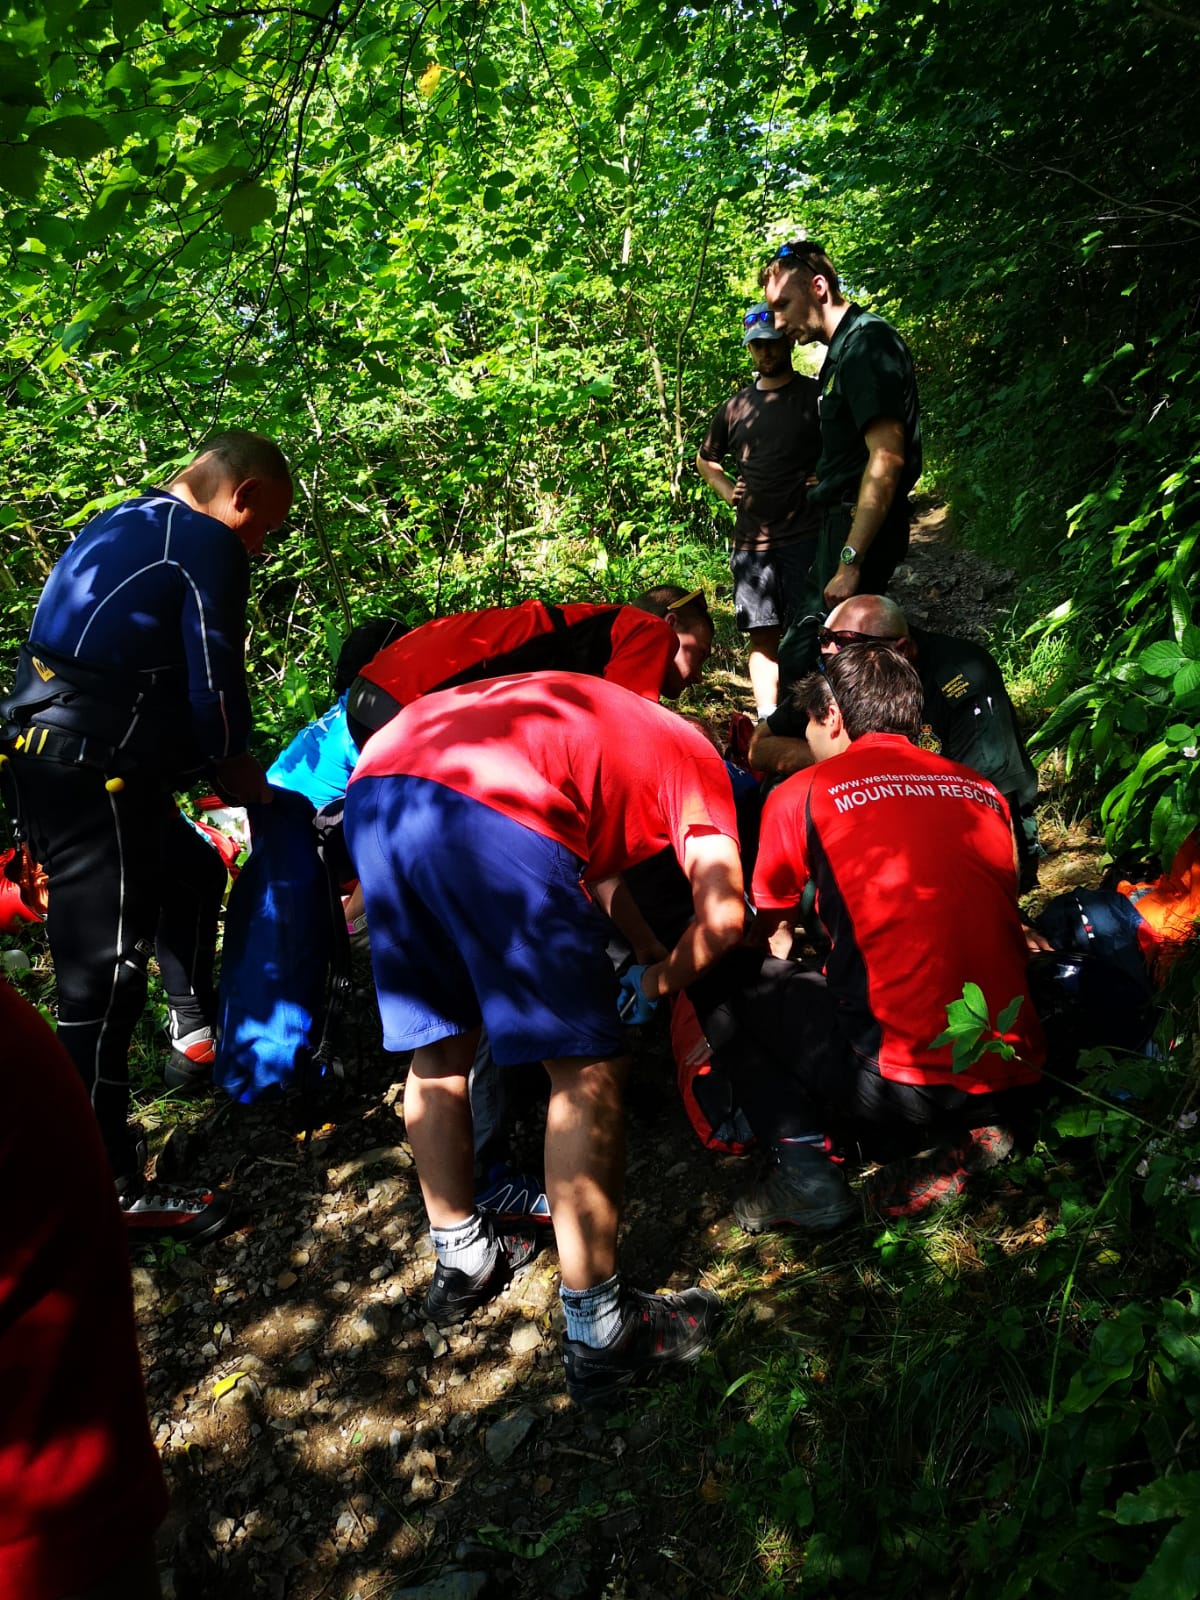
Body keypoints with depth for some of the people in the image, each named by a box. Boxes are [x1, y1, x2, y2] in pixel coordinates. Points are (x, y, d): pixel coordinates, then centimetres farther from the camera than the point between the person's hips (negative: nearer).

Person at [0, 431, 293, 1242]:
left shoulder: (119, 523, 20)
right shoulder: (208, 546, -8)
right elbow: (213, 685, -11)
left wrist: (211, 762, 21)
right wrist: (236, 770, 7)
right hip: (91, 775, -10)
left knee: (190, 872, 27)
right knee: (103, 976, -5)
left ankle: (197, 1032, 43)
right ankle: (112, 1190, 4)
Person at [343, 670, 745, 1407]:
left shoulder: (605, 719, 40)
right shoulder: (697, 761, 20)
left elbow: (598, 879, 43)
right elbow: (722, 913, 5)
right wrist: (667, 977, 23)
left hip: (376, 780, 8)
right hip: (493, 812, -8)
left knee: (438, 1048, 21)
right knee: (588, 1070, 4)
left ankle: (462, 1261, 38)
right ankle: (600, 1335, 12)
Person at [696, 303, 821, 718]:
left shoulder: (817, 396, 2)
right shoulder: (735, 407, 15)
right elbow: (705, 459, 30)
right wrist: (727, 491, 12)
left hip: (806, 537, -4)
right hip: (751, 541, 4)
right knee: (763, 637, 3)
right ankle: (768, 724, 7)